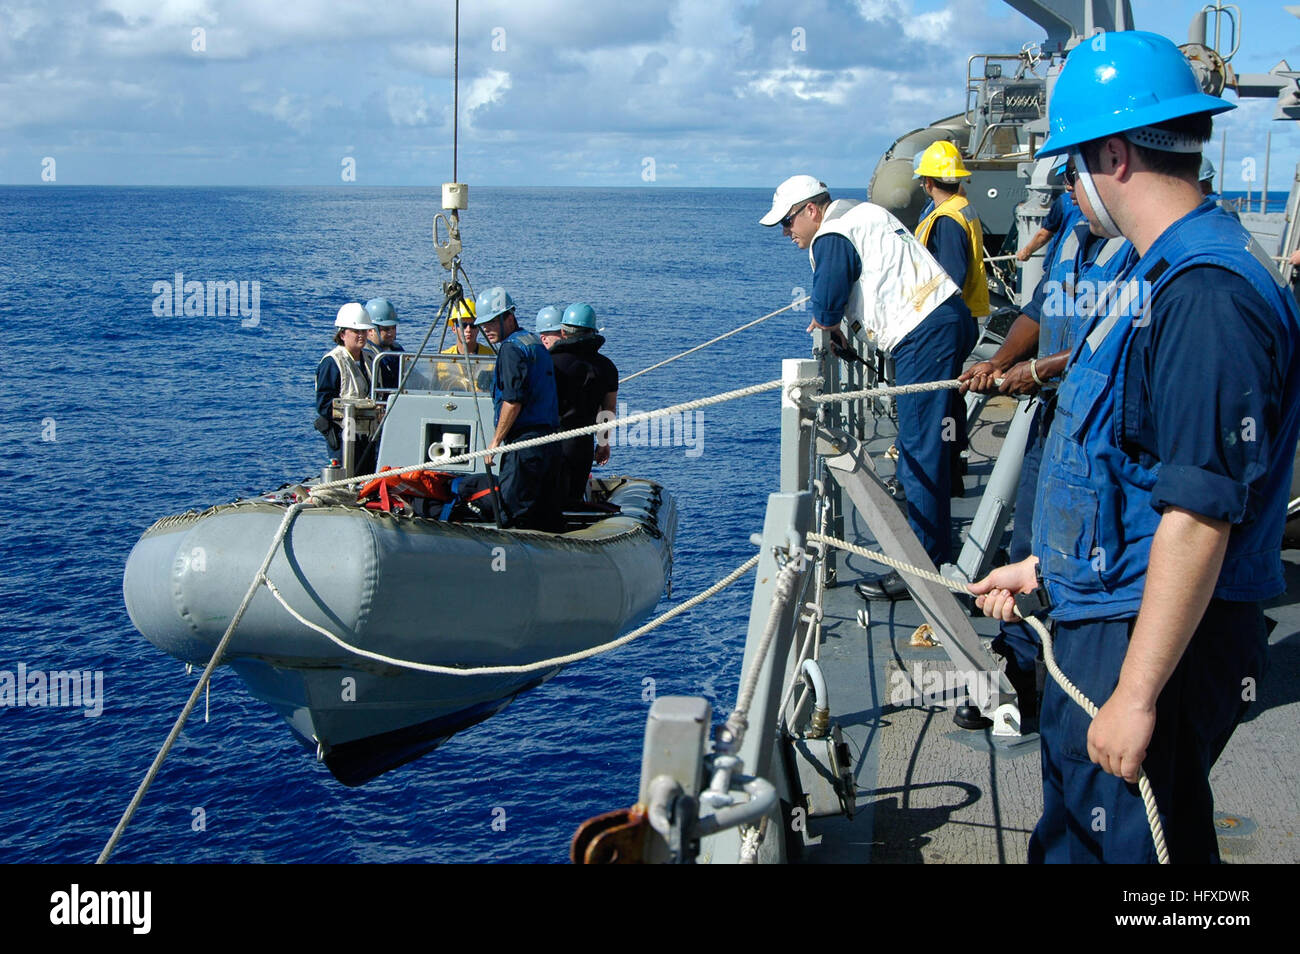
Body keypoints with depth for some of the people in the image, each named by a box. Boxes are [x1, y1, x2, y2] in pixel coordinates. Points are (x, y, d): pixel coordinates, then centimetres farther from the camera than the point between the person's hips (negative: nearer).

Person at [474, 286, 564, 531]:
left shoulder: (511, 347, -10)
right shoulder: (536, 342, 19)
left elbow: (513, 401, -17)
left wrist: (496, 441, -10)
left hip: (524, 441, -10)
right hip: (550, 439, 10)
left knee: (510, 516, -9)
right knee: (548, 520, 11)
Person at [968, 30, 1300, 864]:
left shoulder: (1206, 295, -24)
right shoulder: (1163, 275, 11)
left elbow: (1198, 512, -28)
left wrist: (1136, 694, -26)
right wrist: (1046, 566, 23)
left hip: (1160, 639, -11)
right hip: (1103, 615, 11)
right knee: (1070, 833, 22)